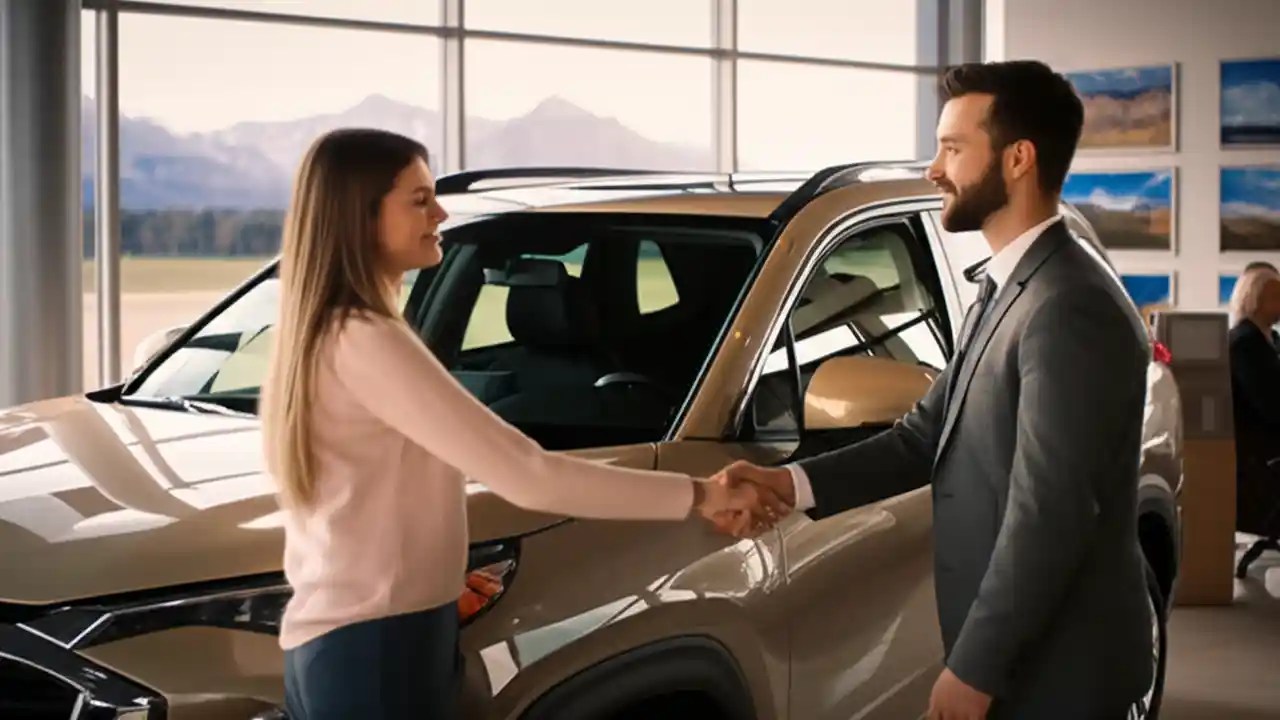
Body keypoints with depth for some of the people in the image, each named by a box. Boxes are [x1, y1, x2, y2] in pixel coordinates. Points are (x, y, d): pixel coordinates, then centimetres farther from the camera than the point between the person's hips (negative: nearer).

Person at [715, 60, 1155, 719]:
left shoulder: (1068, 310, -22)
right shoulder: (1006, 291, 11)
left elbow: (1048, 517, -25)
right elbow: (925, 438, 11)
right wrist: (796, 484, -2)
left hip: (1055, 666, -9)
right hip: (1020, 652, 9)